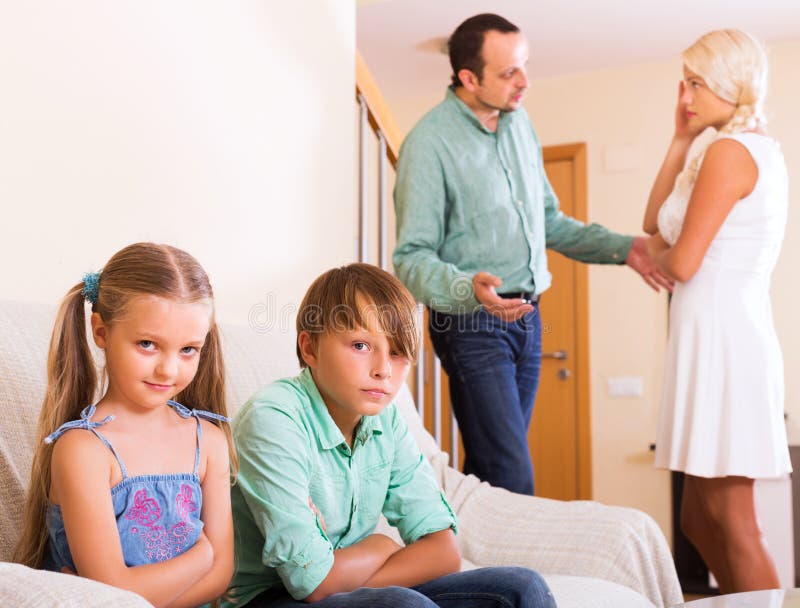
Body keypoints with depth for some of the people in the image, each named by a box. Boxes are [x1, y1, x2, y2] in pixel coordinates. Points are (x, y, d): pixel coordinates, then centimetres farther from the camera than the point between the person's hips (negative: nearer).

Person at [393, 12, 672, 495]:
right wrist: (467, 288, -34)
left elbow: (549, 221, 18)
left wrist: (622, 247, 6)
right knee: (512, 480, -9)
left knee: (492, 467, 13)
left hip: (526, 317, 7)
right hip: (472, 324, -7)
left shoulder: (519, 123, 9)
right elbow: (412, 257, -15)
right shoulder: (429, 143, -14)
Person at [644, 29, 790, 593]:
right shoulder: (761, 148, 19)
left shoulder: (728, 150, -10)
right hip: (731, 339, 10)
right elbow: (655, 224, 19)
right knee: (700, 519, 15)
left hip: (720, 339, -10)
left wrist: (652, 253, 7)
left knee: (731, 524, -3)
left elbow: (682, 264, -15)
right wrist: (681, 140, 14)